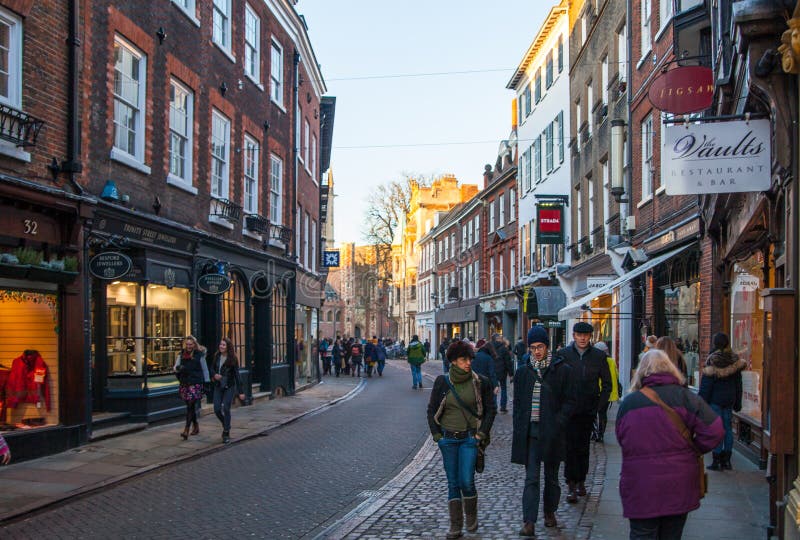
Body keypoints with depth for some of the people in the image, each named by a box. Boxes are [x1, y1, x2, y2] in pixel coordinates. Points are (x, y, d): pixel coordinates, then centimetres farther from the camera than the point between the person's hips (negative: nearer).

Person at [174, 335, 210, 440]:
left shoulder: (199, 355, -2)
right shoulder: (181, 354, 8)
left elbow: (205, 369, 3)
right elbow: (176, 367, 8)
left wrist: (207, 383, 3)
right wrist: (178, 368, -17)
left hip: (196, 384, -4)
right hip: (184, 383, 5)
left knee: (191, 406, -11)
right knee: (190, 406, 12)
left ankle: (186, 430, -15)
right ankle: (195, 426, 29)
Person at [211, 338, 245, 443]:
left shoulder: (232, 359, -10)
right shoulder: (217, 356, 2)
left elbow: (237, 375, -10)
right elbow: (212, 368, 17)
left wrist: (241, 391, -11)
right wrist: (214, 375, -8)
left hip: (229, 387, -4)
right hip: (218, 386, 4)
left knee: (226, 408, -10)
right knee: (217, 409, 0)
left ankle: (226, 434, 1)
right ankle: (226, 425, 28)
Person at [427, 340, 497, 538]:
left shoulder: (480, 382, -3)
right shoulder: (442, 382, -1)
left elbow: (491, 410, 4)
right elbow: (431, 410, 7)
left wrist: (482, 433, -2)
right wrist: (437, 435, 1)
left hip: (470, 438, -2)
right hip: (448, 438, 2)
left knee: (467, 481, -8)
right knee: (453, 483, 6)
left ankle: (471, 518, 19)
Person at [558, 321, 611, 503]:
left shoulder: (599, 356, 2)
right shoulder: (563, 354, -1)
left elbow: (607, 384, 9)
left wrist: (599, 405, 1)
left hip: (588, 410, 2)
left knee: (583, 447, 10)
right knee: (570, 446, -5)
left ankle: (580, 481, 22)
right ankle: (572, 484, -3)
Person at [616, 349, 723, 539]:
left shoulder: (628, 402, -4)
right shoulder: (685, 397, -5)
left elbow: (621, 439, 7)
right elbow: (714, 430, -11)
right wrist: (693, 449, 4)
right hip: (679, 488, 1)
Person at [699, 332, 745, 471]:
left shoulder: (713, 361, -15)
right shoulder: (734, 359, 4)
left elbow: (706, 384, -13)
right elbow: (738, 383, 11)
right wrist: (737, 402, 18)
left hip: (715, 398, -6)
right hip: (729, 398, 6)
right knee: (727, 427, 11)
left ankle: (717, 461, -1)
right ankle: (726, 461, 15)